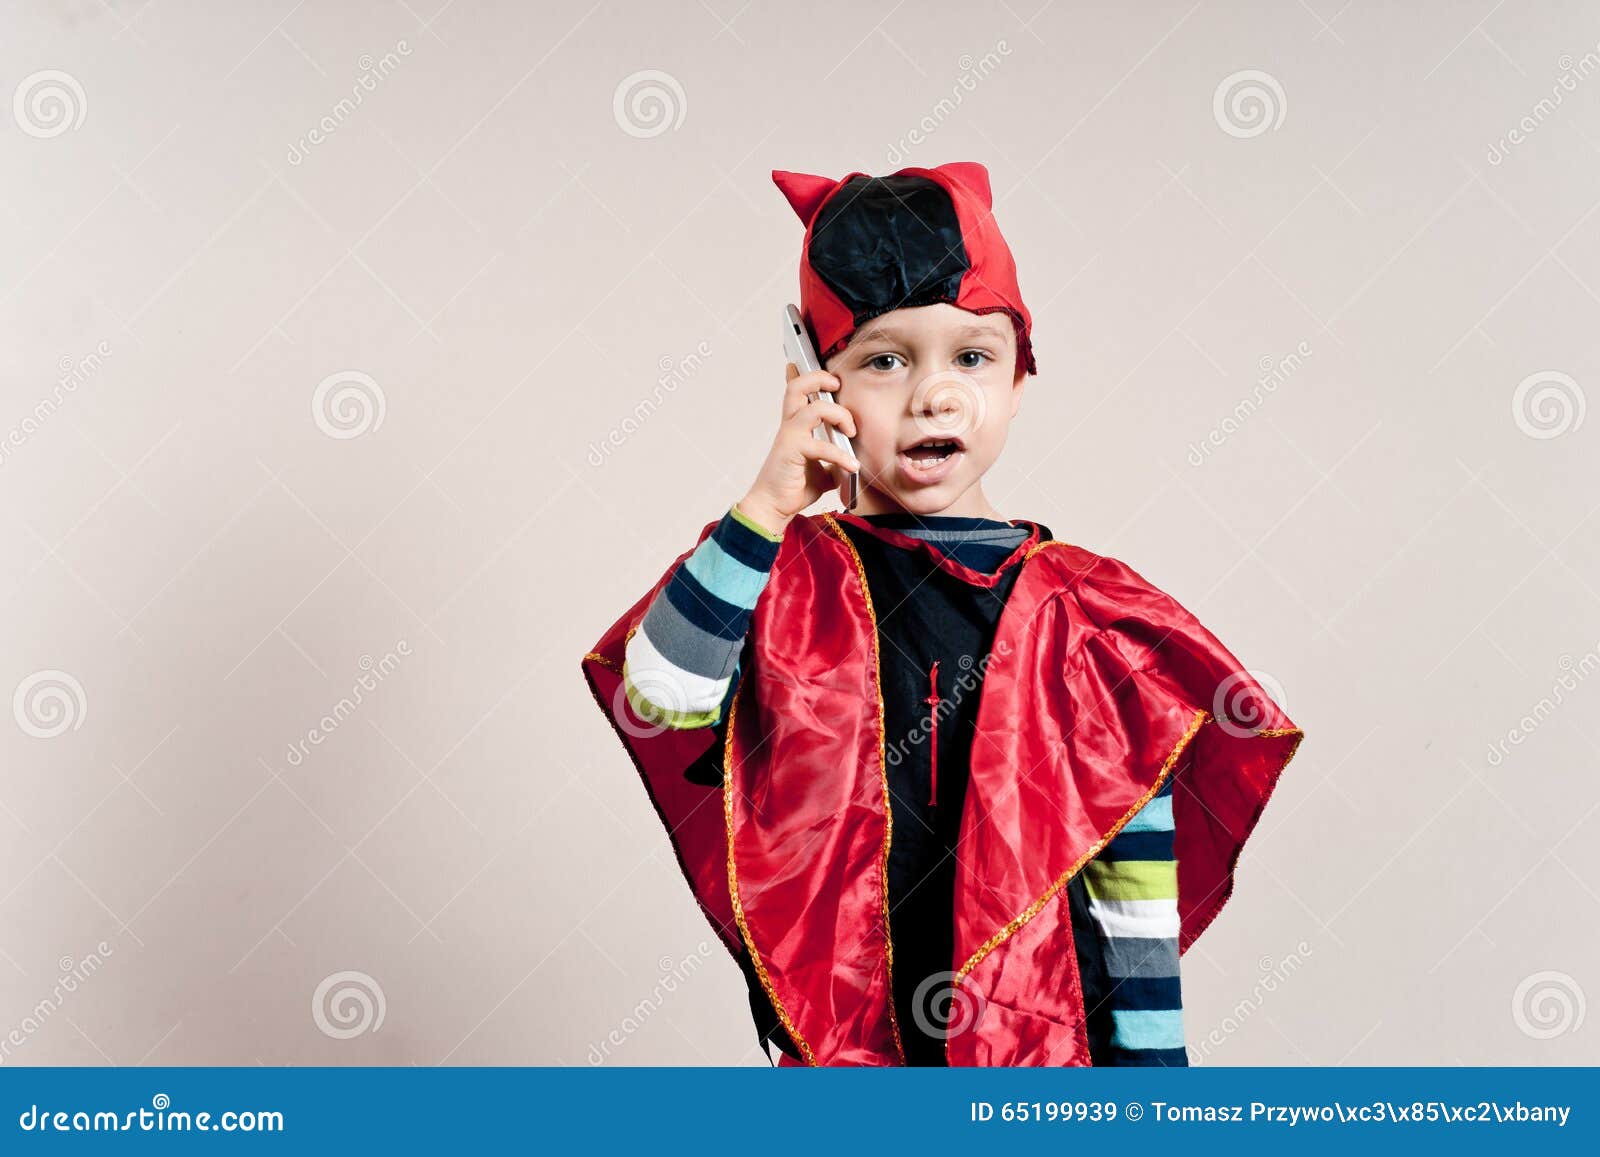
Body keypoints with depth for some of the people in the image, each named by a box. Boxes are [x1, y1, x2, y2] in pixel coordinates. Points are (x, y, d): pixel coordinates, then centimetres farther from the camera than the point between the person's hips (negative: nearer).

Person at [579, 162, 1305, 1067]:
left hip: (1050, 1035, 1)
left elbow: (1137, 881, -2)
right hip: (836, 1042, 0)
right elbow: (655, 697, -22)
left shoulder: (1087, 614, -4)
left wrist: (1150, 1060, -1)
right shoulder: (786, 582, -4)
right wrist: (766, 509, -26)